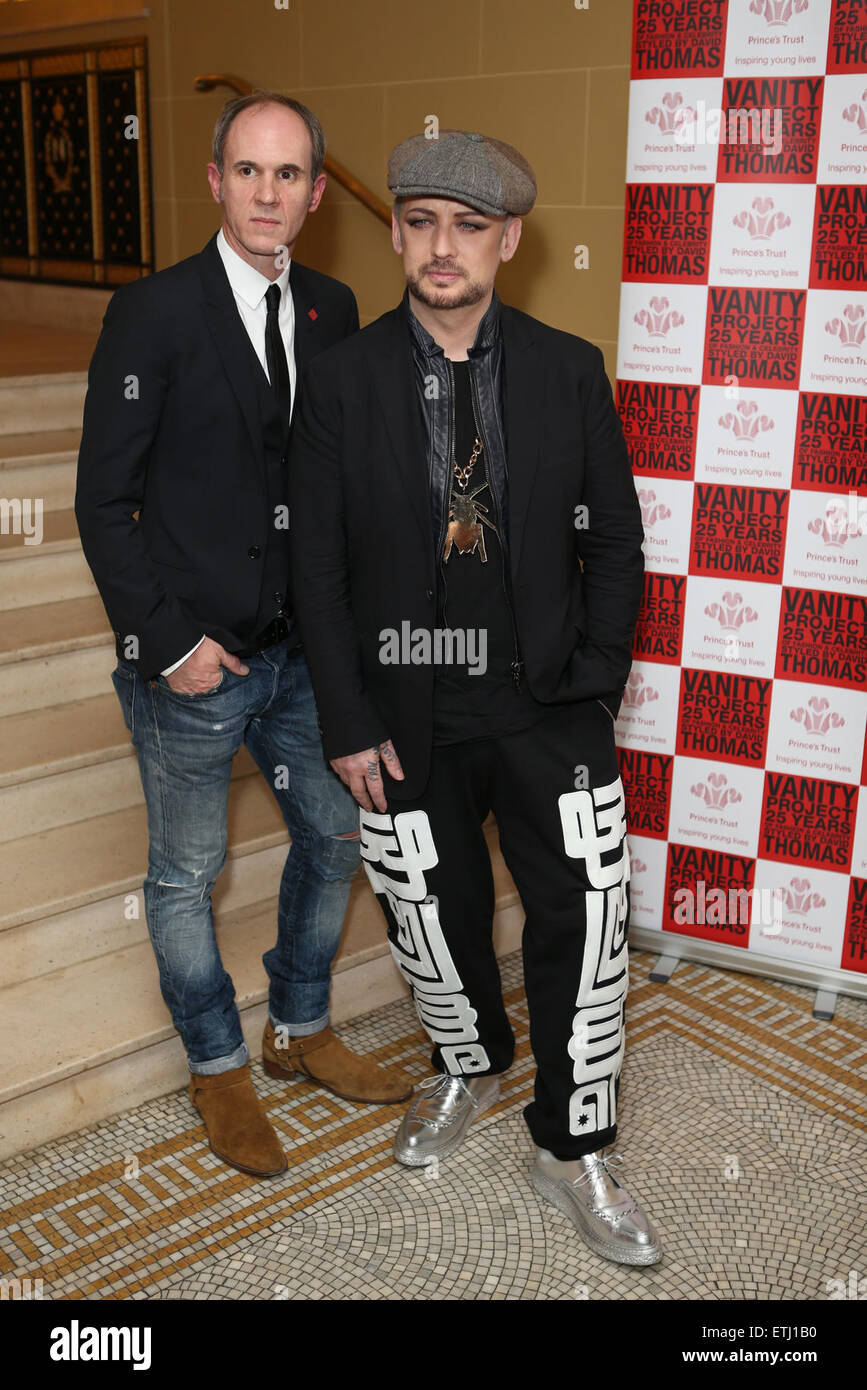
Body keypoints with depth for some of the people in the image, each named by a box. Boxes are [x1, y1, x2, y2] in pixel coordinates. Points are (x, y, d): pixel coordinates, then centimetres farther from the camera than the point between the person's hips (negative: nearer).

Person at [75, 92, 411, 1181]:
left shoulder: (332, 311, 4)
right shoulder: (153, 313, -11)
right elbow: (104, 502, -10)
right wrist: (169, 642, -14)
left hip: (305, 652, 6)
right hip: (195, 663, -5)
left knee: (336, 838, 18)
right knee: (186, 877, 11)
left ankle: (299, 1032, 41)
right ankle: (217, 1065, 35)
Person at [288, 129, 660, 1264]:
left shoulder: (570, 372, -2)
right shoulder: (342, 379, -3)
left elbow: (615, 541, 4)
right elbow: (318, 565, -2)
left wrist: (594, 682, -4)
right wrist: (350, 722, -6)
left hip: (546, 703, 0)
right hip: (407, 711, 0)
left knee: (584, 917, 1)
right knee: (433, 918, 15)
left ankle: (574, 1150, 23)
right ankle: (469, 1067, 45)